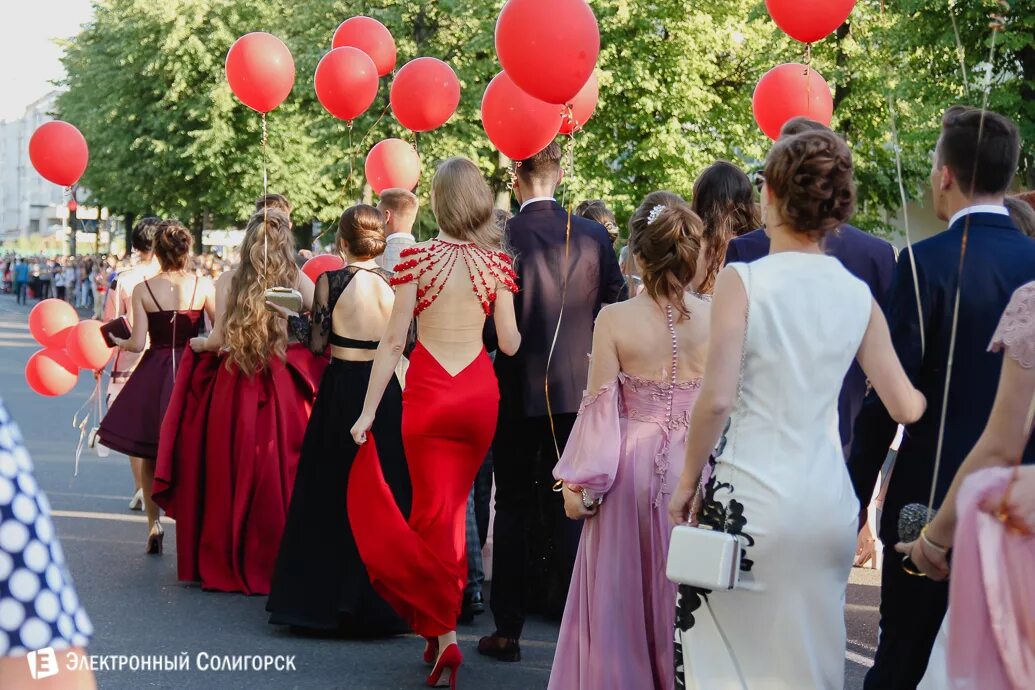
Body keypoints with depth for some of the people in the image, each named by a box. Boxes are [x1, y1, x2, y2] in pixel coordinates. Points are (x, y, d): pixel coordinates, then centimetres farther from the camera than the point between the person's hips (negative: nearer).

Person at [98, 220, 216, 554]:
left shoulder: (143, 290, -7)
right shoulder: (204, 286, -6)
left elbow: (138, 343, -9)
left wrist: (118, 341, 11)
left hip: (154, 373, 0)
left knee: (151, 454, 13)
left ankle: (154, 524, 9)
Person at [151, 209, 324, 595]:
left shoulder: (228, 281, -2)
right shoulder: (298, 281, -1)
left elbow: (219, 338, -6)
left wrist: (197, 343, 14)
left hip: (232, 389, 0)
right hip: (281, 389, 0)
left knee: (230, 477, 9)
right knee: (279, 477, 6)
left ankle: (225, 564, 17)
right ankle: (275, 563, 10)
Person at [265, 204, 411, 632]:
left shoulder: (330, 282, -8)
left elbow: (317, 343, -7)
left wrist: (289, 316, 9)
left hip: (341, 392, -1)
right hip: (386, 392, 2)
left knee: (332, 495, 8)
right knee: (386, 493, 10)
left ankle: (323, 598, 11)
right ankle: (382, 602, 12)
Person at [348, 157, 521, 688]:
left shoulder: (417, 257, -8)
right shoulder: (497, 261, -1)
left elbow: (393, 341, -8)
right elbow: (510, 343, -2)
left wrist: (368, 410, -3)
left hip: (428, 393, -3)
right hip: (480, 392, 3)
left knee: (435, 512, 6)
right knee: (454, 507, 16)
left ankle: (445, 634, 0)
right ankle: (437, 621, 24)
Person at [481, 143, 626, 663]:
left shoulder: (498, 238, -11)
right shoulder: (593, 235, -2)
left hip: (516, 390, -2)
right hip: (578, 390, 2)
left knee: (512, 508, 8)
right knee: (567, 508, 10)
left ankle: (507, 630, 11)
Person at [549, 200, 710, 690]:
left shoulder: (614, 319, -11)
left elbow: (600, 407, -8)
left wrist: (578, 482, -1)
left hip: (632, 469, -1)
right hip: (696, 469, 2)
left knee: (620, 597, 13)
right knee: (683, 596, 15)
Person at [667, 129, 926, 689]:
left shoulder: (741, 281, -9)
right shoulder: (858, 296, 3)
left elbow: (716, 399, -15)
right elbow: (905, 406, 7)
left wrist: (688, 481, -3)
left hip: (748, 493, -4)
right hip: (827, 497, 4)